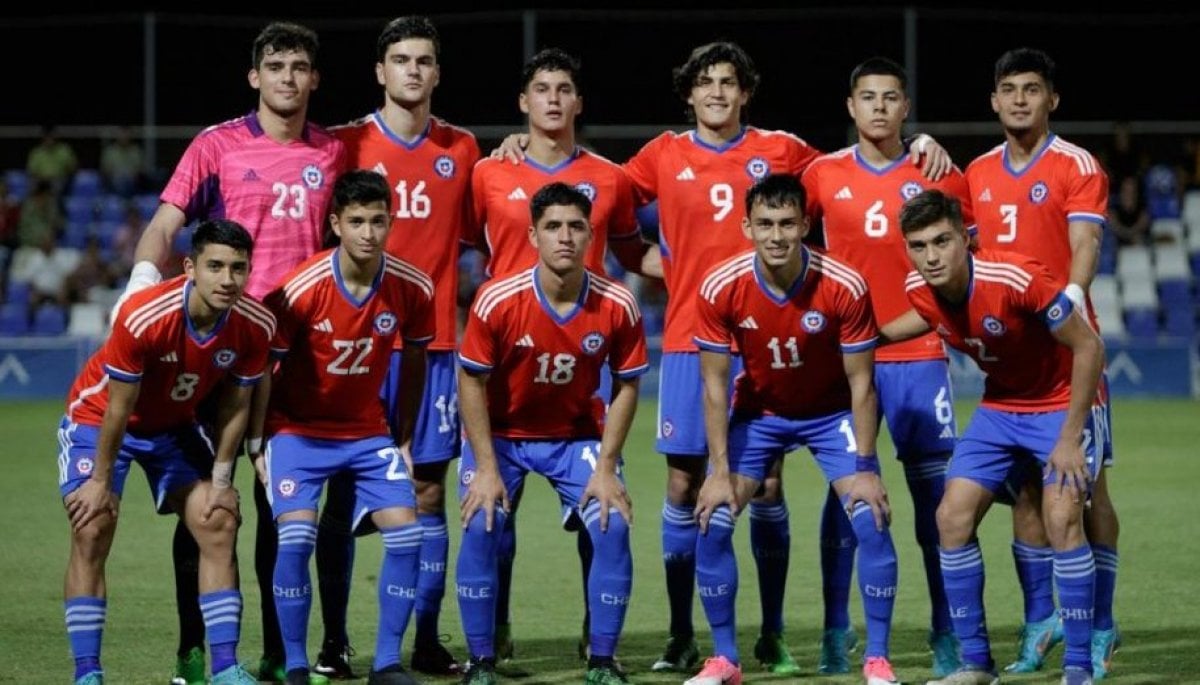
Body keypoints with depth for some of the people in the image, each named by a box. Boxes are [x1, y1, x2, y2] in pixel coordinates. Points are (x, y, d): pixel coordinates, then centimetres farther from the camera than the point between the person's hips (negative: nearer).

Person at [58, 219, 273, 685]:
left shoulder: (254, 327, -21)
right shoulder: (142, 318, -35)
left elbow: (235, 405, -5)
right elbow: (118, 409, -24)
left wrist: (221, 479, -3)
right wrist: (101, 481, -16)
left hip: (175, 424, 5)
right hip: (97, 418, -4)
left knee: (219, 525, -4)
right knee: (92, 532, -15)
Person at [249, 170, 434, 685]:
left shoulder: (412, 289, -11)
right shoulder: (300, 289, -21)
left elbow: (414, 364, 6)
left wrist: (405, 439, 7)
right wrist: (256, 444, -8)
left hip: (368, 432, 3)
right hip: (297, 429, -3)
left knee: (405, 533, -10)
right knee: (296, 538, -19)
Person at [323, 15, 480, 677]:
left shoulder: (461, 149, 9)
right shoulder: (347, 143, 0)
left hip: (433, 343, 2)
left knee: (428, 490, 3)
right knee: (345, 490, -1)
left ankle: (427, 640, 8)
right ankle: (333, 641, 5)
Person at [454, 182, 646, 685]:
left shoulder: (618, 305, -18)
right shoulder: (497, 300, -23)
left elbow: (626, 386, -6)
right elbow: (472, 382, -12)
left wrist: (606, 467, -11)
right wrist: (486, 467, -16)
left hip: (577, 436, 1)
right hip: (501, 434, -1)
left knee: (613, 527, -16)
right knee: (480, 526, -19)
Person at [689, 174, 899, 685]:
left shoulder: (844, 287, -26)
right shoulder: (720, 288, -23)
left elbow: (860, 382, -15)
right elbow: (715, 385, -14)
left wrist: (863, 466, -19)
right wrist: (719, 470, -17)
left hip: (831, 412, -1)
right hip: (757, 411, 1)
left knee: (871, 523, -16)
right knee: (712, 524, -11)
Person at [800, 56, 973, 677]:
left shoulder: (940, 177, 3)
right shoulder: (822, 175, 3)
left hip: (919, 354, 0)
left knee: (935, 494, 0)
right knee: (843, 491, 1)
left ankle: (947, 633, 7)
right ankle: (836, 634, 7)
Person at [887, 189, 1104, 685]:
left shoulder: (1018, 279, -31)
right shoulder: (920, 289, -12)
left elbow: (1089, 347, -23)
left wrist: (1070, 437, -22)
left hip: (1061, 403, -6)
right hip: (1000, 407, 6)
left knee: (1061, 518, -22)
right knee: (952, 517, -4)